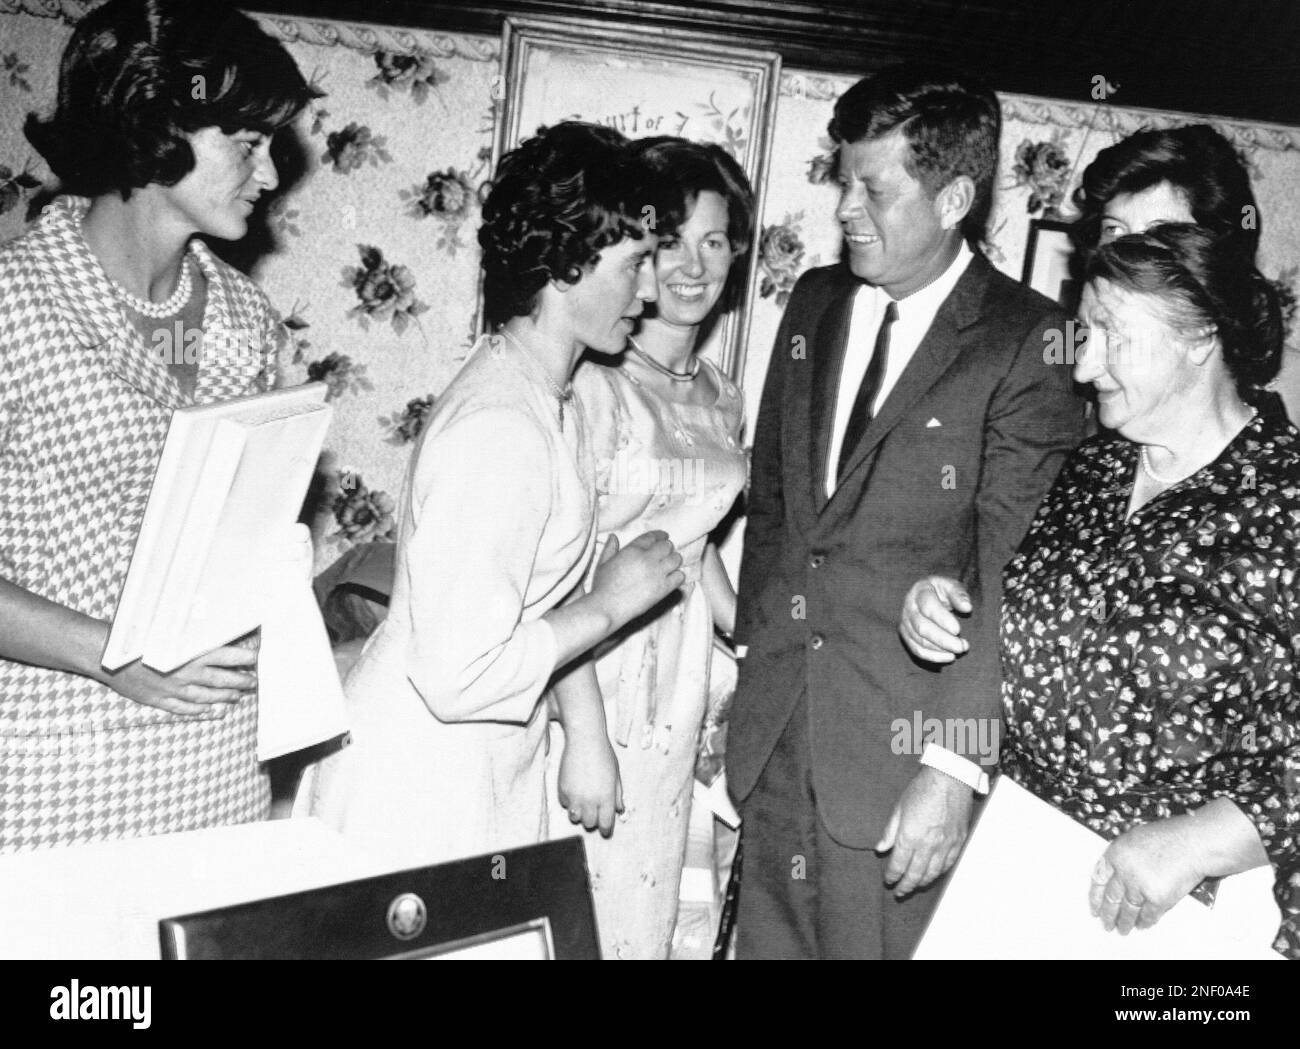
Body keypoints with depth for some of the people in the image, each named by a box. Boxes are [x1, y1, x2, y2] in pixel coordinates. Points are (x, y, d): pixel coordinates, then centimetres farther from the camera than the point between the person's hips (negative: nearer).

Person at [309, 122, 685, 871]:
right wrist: (611, 604, -17)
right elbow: (459, 675, -28)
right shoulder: (497, 429, -25)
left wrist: (586, 734, 7)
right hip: (419, 789, -9)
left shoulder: (560, 403, 5)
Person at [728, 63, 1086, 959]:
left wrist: (955, 766, -19)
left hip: (902, 742, -5)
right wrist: (749, 647, 8)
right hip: (773, 722, 6)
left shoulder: (1029, 344, -12)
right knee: (767, 939, 17)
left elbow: (1010, 572, -16)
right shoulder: (816, 301, 8)